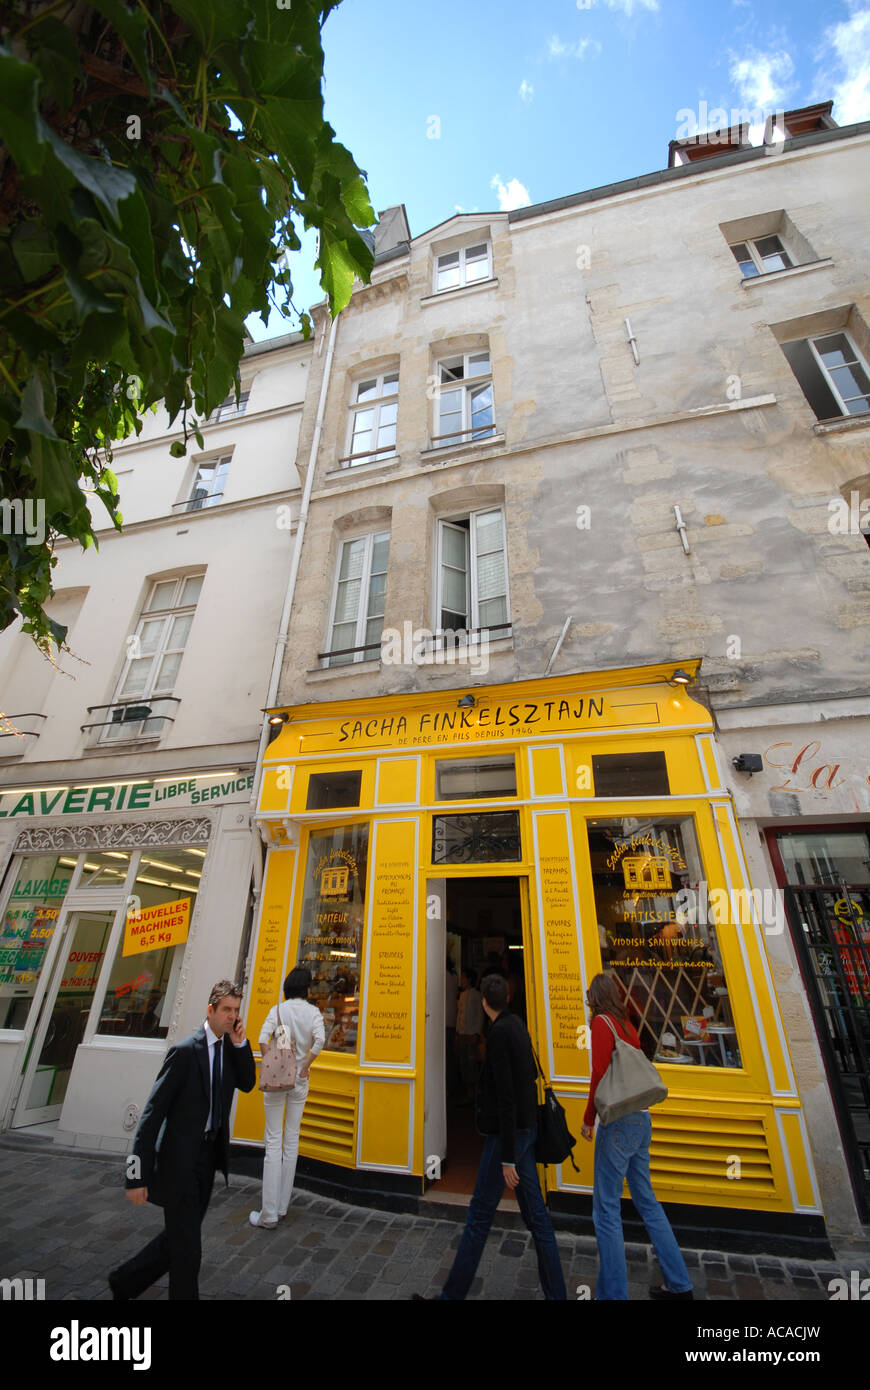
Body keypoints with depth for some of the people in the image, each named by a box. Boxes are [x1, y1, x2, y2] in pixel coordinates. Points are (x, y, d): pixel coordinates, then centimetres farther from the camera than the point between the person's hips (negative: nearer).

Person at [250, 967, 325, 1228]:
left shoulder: (278, 1009, -6)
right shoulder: (313, 1011, -5)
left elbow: (263, 1038, -17)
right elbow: (319, 1039, -18)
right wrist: (305, 1067, -6)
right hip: (299, 1079, 1)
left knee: (273, 1140, 5)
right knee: (292, 1139, 14)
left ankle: (269, 1214, 10)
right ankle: (282, 1206, 24)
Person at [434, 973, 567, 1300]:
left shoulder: (499, 1034, -22)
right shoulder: (518, 1025, 4)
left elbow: (506, 1099, -23)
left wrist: (507, 1157, -19)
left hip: (508, 1132, -8)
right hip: (527, 1127, 8)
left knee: (479, 1214, 5)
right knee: (535, 1214, 16)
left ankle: (453, 1293, 18)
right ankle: (555, 1291, 24)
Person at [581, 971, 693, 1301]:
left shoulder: (602, 1022, -13)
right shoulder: (626, 1025, 10)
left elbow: (599, 1074, -17)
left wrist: (588, 1120, -7)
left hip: (618, 1121, -9)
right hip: (640, 1119, 9)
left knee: (606, 1209, 1)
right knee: (646, 1201, 21)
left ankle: (613, 1292, 5)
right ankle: (678, 1284, 30)